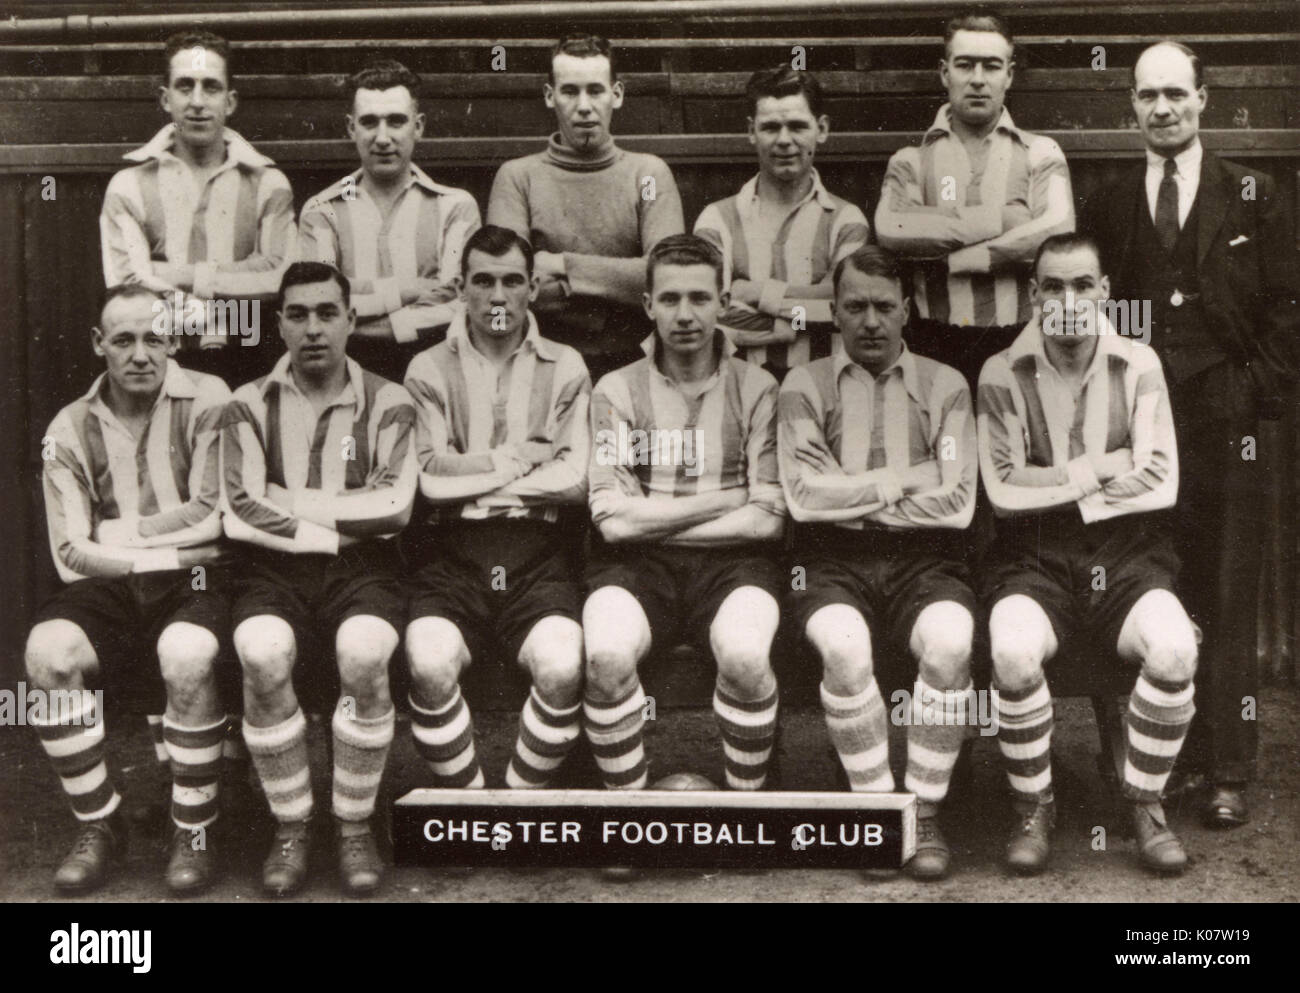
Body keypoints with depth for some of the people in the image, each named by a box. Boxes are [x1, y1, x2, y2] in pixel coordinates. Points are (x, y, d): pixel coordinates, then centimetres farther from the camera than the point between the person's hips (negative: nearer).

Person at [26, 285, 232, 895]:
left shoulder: (207, 402, -1)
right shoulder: (70, 429, 7)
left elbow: (216, 518, -7)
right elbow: (71, 554, -1)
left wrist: (117, 534, -8)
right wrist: (169, 548, -13)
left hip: (194, 579, -2)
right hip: (108, 592, 3)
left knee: (186, 655, -35)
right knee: (47, 651, -27)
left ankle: (194, 832, -13)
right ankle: (99, 826, -7)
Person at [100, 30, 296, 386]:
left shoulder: (267, 184, 9)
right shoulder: (129, 186, 7)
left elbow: (283, 277, -5)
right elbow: (126, 292, -4)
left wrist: (184, 276, -5)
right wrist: (236, 294, -6)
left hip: (244, 369, 1)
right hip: (159, 367, -1)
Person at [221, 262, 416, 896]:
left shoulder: (387, 404, 8)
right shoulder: (249, 406, 9)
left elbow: (393, 507, -7)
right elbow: (240, 513, -4)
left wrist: (289, 501, -6)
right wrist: (339, 525, -7)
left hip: (361, 569, 0)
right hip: (276, 570, 1)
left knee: (365, 652, -33)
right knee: (262, 654, -32)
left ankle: (355, 827, -13)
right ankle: (290, 830, -12)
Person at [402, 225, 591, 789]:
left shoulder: (565, 368, 13)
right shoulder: (430, 370, 11)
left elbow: (575, 480, 0)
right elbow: (430, 477, -3)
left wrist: (472, 476, 0)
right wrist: (521, 456, 1)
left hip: (537, 550, 1)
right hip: (452, 550, 0)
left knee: (563, 667, -28)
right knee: (431, 664, -29)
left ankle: (522, 802, -5)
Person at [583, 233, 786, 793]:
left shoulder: (757, 390, 8)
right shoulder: (617, 391, 8)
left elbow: (767, 519, -2)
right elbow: (613, 520, -4)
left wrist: (653, 520, -2)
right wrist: (724, 499, -1)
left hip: (730, 562, 0)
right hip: (639, 567, 0)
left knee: (745, 654, -32)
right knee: (605, 653, -31)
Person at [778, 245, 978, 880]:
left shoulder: (944, 385, 13)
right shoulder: (804, 386, 11)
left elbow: (956, 502, 0)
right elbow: (805, 495, -4)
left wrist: (855, 500, -1)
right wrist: (906, 479, -1)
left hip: (922, 558, 1)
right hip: (833, 562, -1)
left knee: (950, 642, -31)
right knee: (844, 646, -33)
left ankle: (925, 813, -14)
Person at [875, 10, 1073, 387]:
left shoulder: (1040, 154, 11)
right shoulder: (912, 161, 11)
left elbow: (1057, 232, -8)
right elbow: (891, 230, -10)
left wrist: (951, 258, -7)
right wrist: (997, 219, -8)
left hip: (1019, 341, 0)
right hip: (934, 344, 0)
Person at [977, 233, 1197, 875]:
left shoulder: (1139, 367, 6)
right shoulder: (1003, 375, 2)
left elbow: (1161, 483, -1)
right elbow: (1003, 489, -6)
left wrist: (1054, 486, -7)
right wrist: (1099, 470, -6)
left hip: (1126, 553, 1)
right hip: (1035, 558, -1)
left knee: (1174, 649, -29)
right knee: (1014, 652, -33)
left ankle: (1145, 804, -4)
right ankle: (1034, 809, -8)